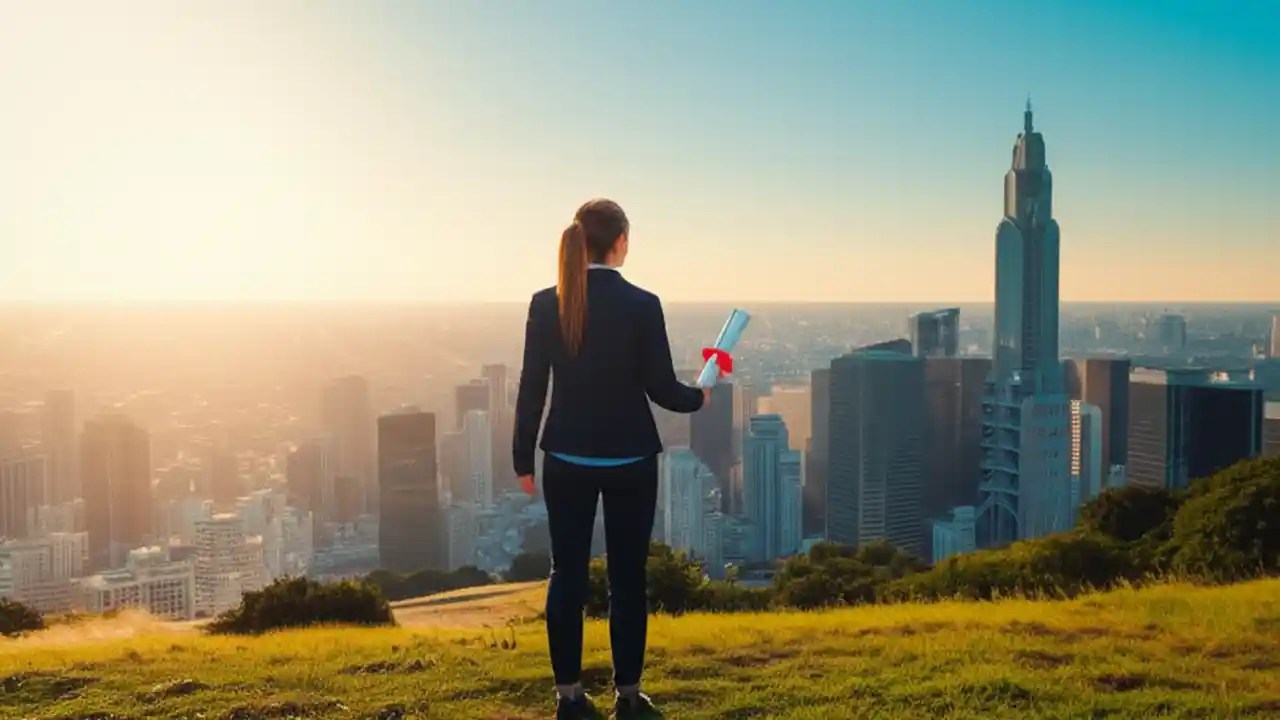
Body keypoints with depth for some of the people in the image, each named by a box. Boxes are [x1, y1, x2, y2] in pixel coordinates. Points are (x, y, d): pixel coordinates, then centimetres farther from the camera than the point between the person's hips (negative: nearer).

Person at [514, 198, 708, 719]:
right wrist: (698, 397, 14)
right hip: (629, 460, -2)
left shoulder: (546, 304, -3)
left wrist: (523, 457, 8)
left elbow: (532, 387, -1)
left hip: (567, 459, 2)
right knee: (628, 576, 9)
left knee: (567, 574, 10)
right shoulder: (642, 305, -11)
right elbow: (661, 389, -8)